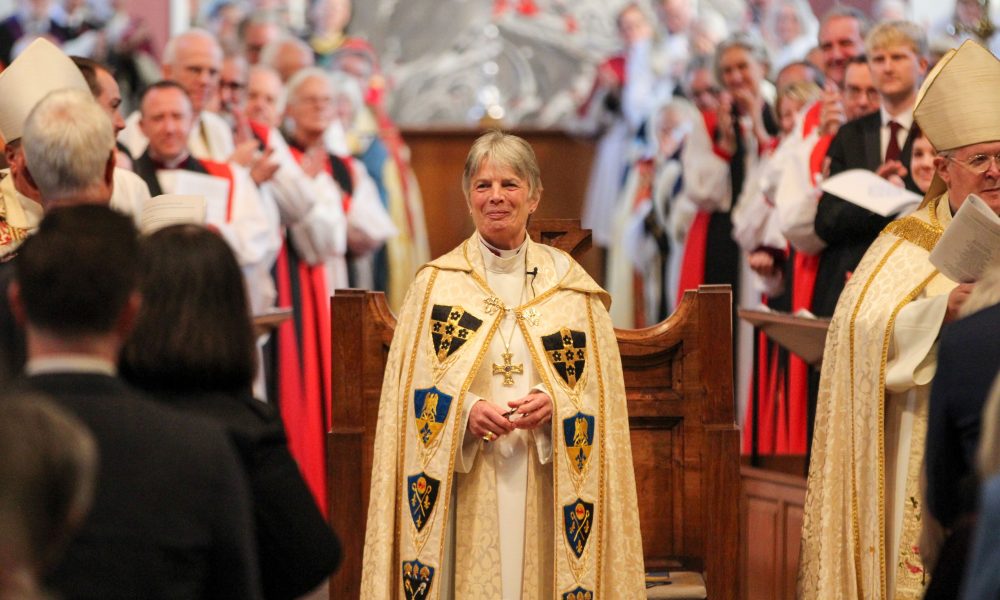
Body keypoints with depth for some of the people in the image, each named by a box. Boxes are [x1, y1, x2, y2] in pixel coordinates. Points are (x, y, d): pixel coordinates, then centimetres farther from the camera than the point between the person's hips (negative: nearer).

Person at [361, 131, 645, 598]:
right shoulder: (436, 284, 4)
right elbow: (409, 393, 2)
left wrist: (556, 405, -11)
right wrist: (465, 412, -15)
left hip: (543, 491, 1)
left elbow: (600, 389, 8)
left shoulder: (569, 285, 7)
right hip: (466, 496, -1)